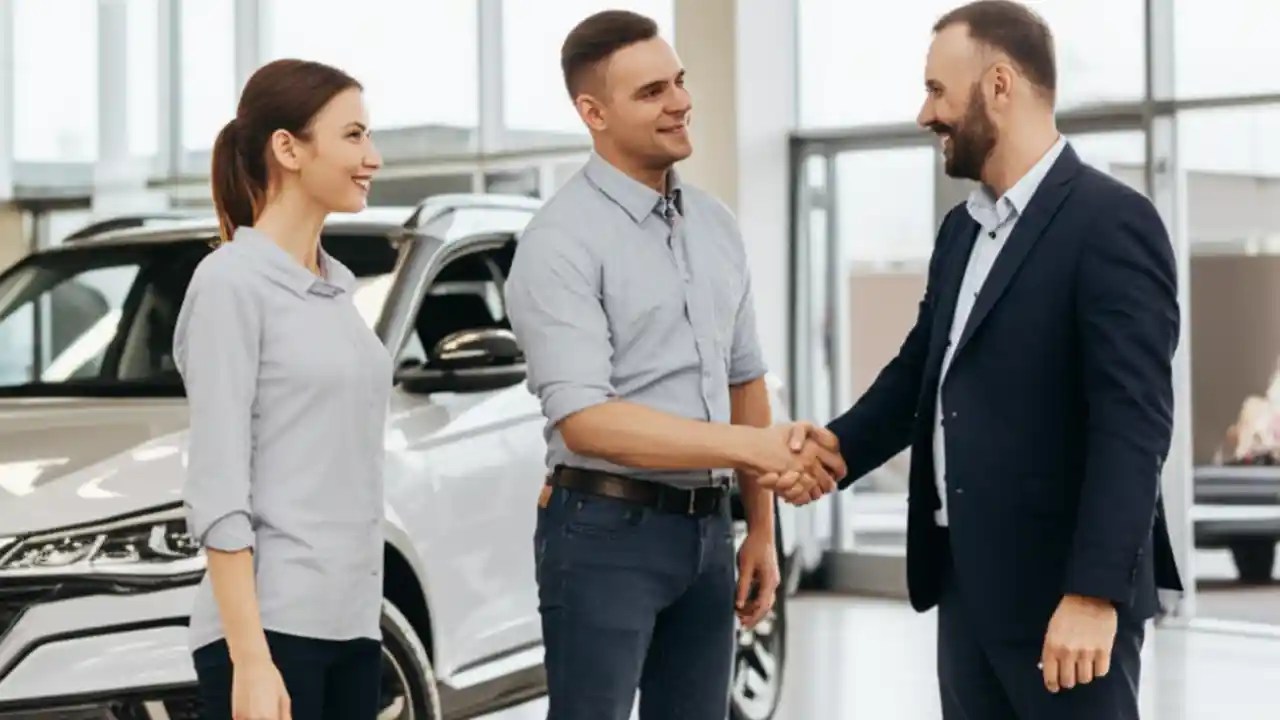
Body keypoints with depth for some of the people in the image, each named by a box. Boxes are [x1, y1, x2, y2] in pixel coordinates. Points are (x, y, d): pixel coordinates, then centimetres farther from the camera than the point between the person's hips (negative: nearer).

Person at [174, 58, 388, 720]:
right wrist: (250, 661, -21)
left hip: (352, 622, 8)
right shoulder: (232, 282, -9)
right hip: (272, 621, -8)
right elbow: (216, 491, -15)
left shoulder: (335, 286, 15)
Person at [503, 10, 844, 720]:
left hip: (706, 530, 7)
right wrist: (755, 447, -25)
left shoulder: (714, 224, 10)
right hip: (607, 532, -7)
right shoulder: (562, 241, -13)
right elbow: (583, 418, -22)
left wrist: (761, 528, 13)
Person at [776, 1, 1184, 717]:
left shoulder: (1112, 223, -13)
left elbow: (1134, 421, -20)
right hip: (966, 580, 8)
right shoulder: (962, 228, 14)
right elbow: (918, 371, 18)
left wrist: (1094, 592, -25)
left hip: (1062, 586, -8)